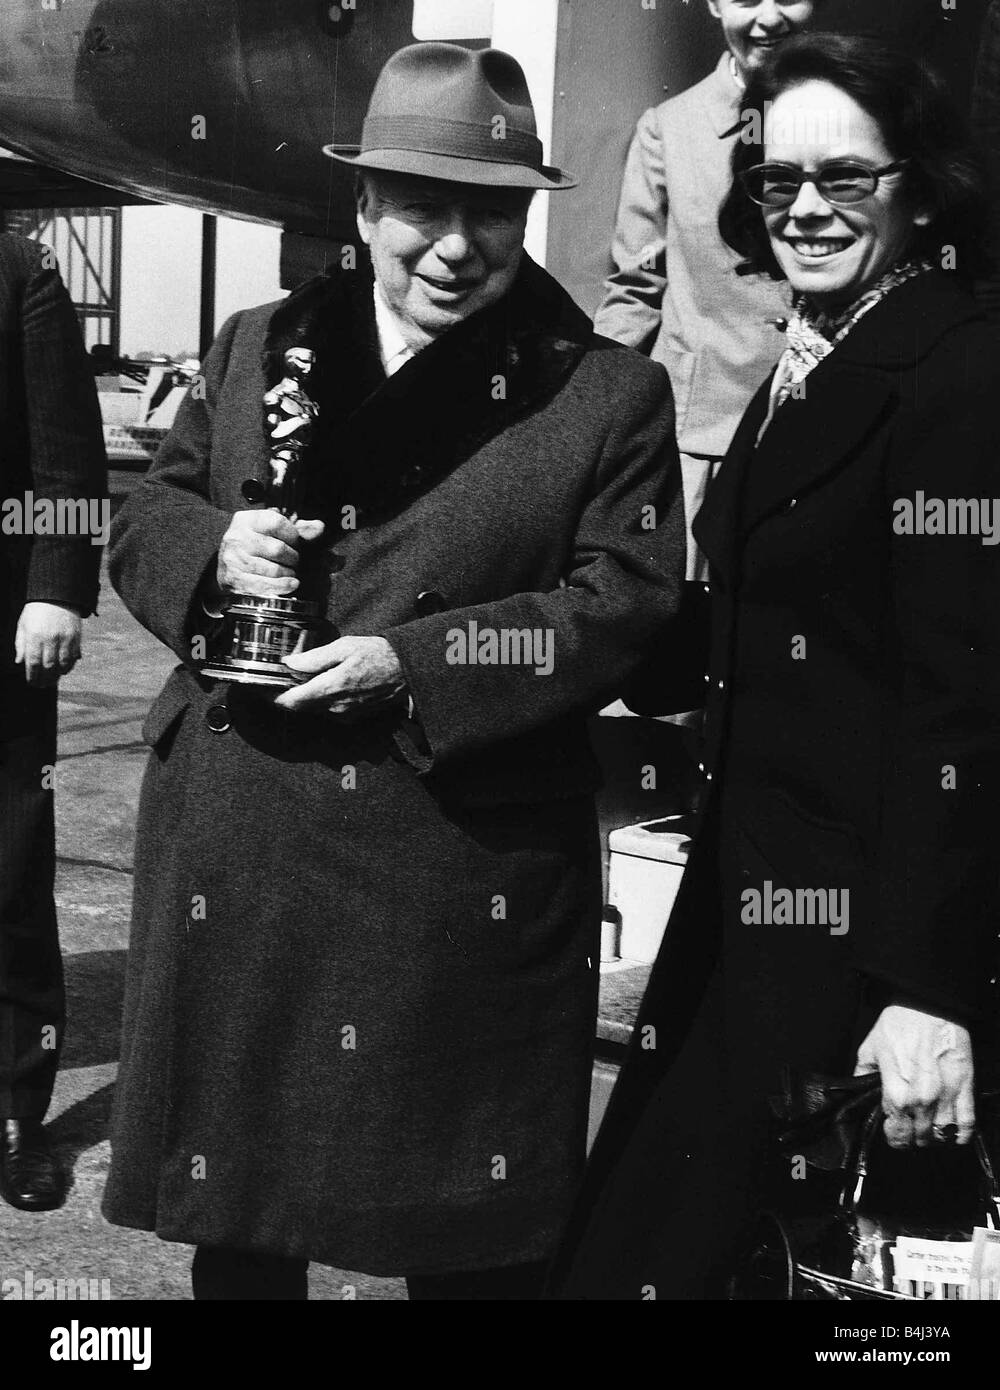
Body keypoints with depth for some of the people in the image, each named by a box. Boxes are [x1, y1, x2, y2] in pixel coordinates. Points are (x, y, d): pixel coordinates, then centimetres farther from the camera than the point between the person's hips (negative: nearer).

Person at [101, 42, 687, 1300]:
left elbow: (624, 606, -8)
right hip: (236, 857, 3)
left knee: (467, 1239, 11)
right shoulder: (253, 350, 9)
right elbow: (140, 528, 14)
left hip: (470, 869, -3)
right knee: (237, 1227, 16)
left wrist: (414, 663, -19)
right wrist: (215, 549, -11)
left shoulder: (608, 396, -2)